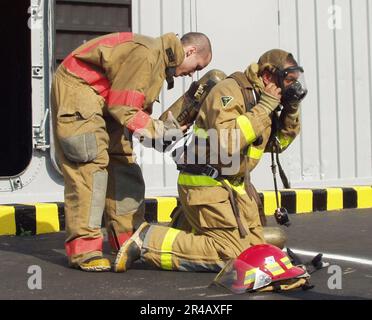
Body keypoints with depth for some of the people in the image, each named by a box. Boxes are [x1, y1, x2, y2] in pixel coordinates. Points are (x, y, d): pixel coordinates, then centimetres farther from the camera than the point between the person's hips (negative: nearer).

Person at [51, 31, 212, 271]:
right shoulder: (146, 54, -24)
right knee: (90, 165, -16)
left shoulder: (161, 60, 8)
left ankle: (129, 237, 17)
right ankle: (83, 249, -13)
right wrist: (158, 131, -18)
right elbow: (123, 107, -23)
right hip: (77, 89, -10)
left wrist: (165, 126, -11)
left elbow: (138, 108, 3)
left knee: (122, 161, 9)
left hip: (105, 99, 11)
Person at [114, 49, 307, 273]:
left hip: (235, 184, 10)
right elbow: (226, 141, -32)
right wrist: (264, 108, -25)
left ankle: (188, 227, 22)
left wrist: (292, 109, 0)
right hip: (207, 184, -10)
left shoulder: (262, 98, 11)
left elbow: (279, 142, 16)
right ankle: (148, 240, -9)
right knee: (230, 254, -15)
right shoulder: (230, 91, -17)